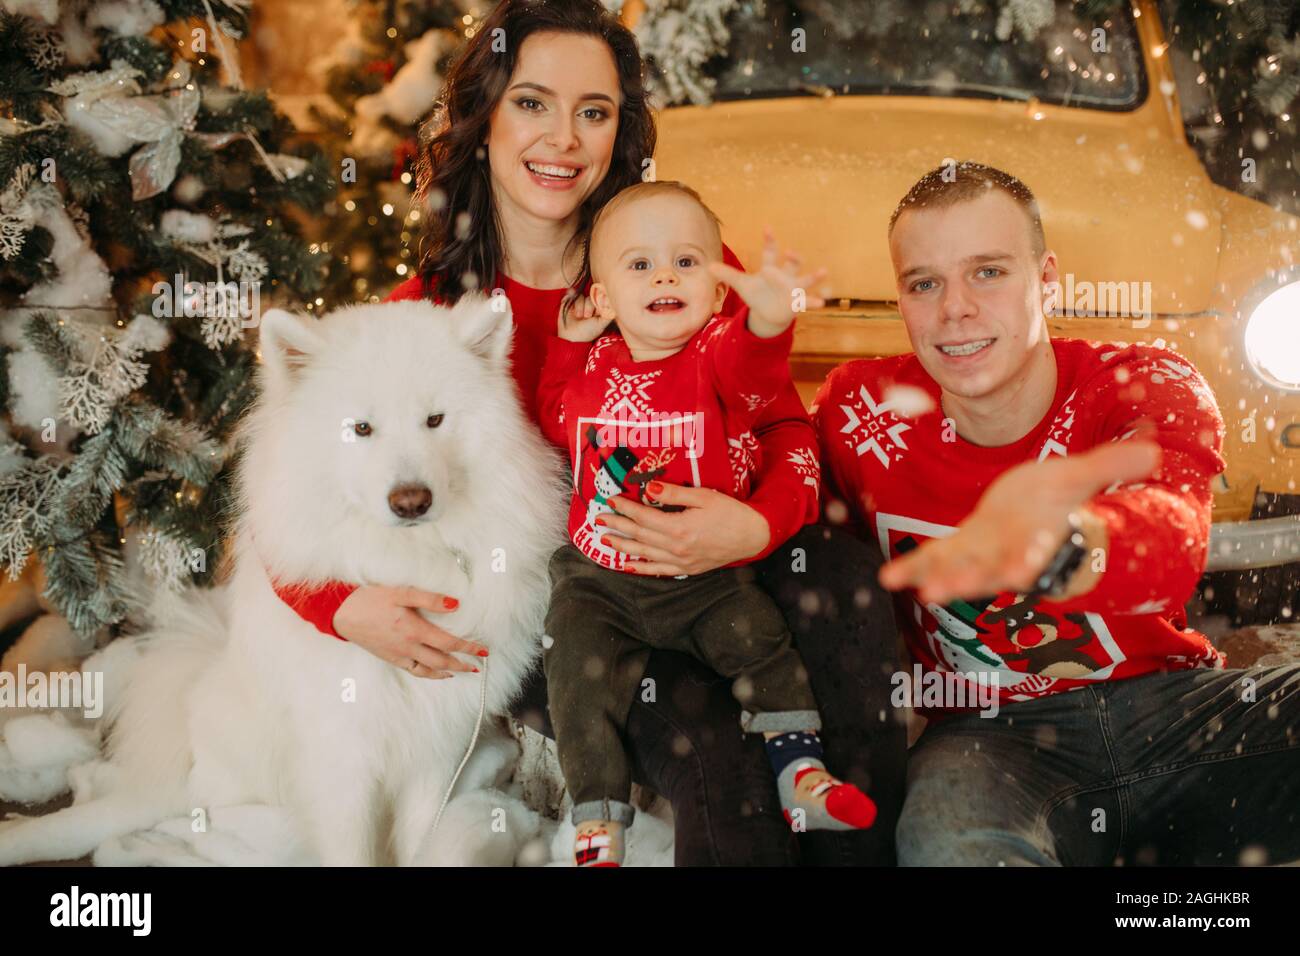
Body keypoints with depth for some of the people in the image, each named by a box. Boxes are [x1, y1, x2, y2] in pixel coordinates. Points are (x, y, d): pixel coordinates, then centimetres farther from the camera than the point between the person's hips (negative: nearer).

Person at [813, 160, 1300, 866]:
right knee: (947, 841, -38)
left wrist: (1063, 548, -58)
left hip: (1170, 699, 2)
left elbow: (1171, 531, -34)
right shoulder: (861, 412, -3)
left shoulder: (1150, 387, -8)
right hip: (991, 735, -1)